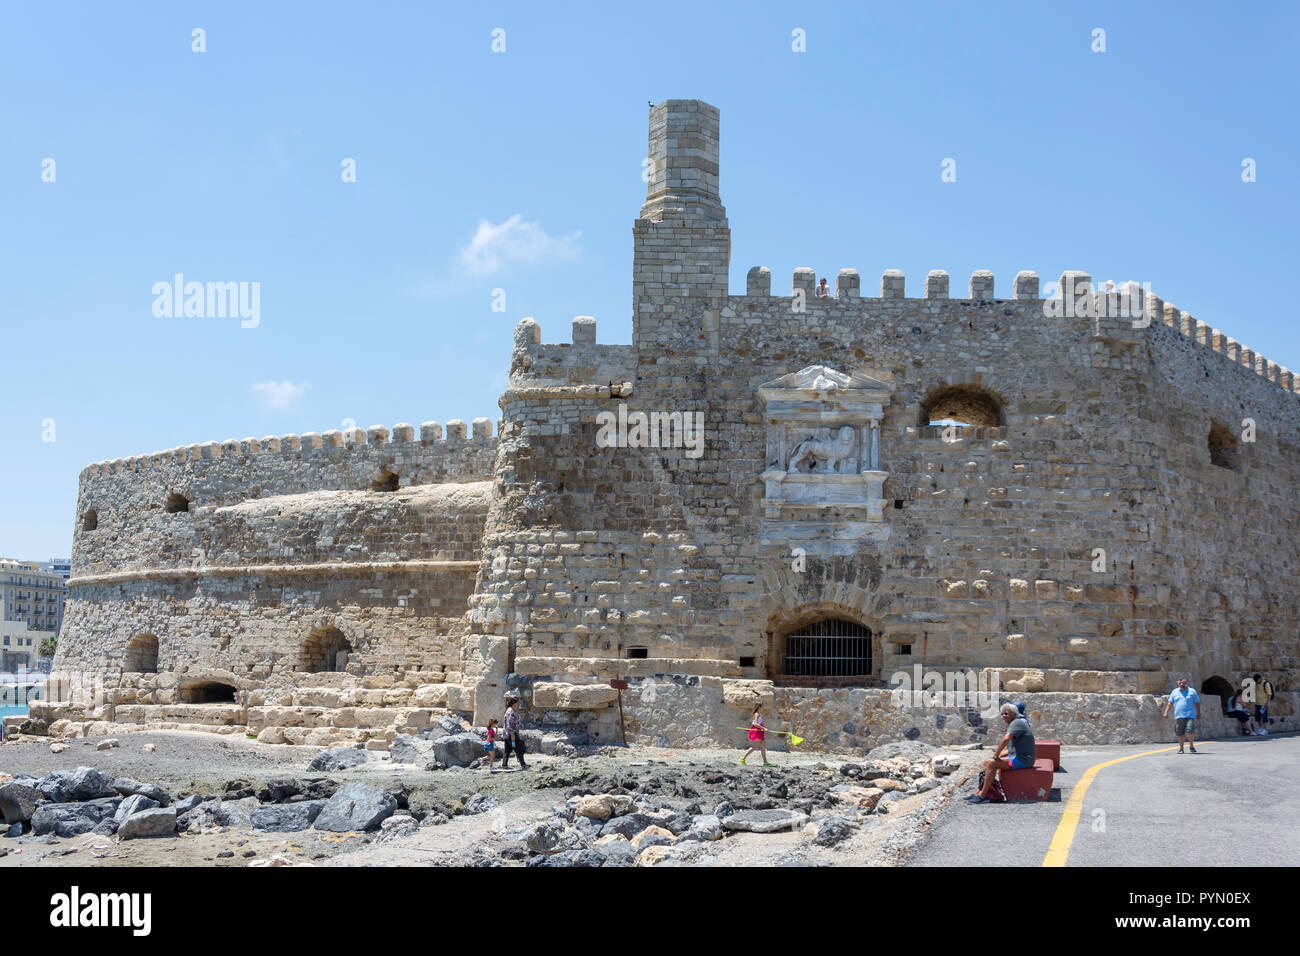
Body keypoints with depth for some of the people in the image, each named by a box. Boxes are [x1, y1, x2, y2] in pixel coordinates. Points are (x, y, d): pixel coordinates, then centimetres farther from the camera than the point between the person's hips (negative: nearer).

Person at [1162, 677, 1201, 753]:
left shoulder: (1192, 692, 6)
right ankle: (1181, 748, 14)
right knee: (1180, 733, 3)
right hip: (1178, 716, 2)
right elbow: (1170, 703, 10)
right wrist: (1166, 712, 0)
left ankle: (1191, 745, 6)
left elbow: (1197, 703, 9)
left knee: (1190, 731, -14)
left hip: (1190, 716, -2)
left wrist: (1198, 714, 6)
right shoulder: (1174, 692, 11)